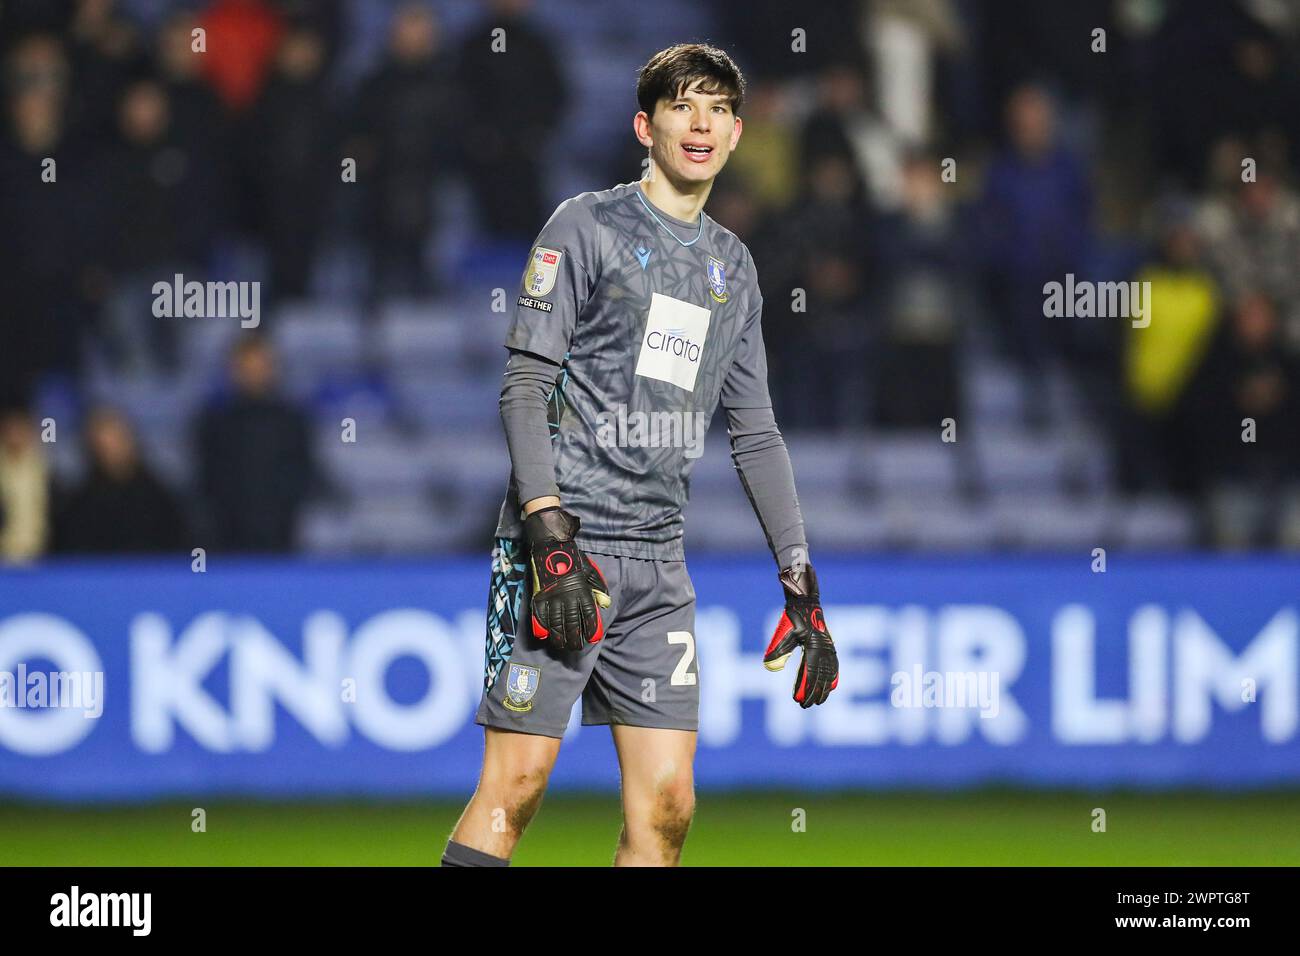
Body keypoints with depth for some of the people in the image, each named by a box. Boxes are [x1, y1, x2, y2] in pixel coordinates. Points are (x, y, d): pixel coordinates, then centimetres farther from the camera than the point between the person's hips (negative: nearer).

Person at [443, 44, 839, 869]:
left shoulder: (733, 265, 19)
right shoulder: (587, 227, 1)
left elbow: (756, 433, 21)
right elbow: (526, 385, -5)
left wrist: (801, 586, 15)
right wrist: (549, 535, -16)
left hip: (658, 562, 6)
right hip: (562, 550, -6)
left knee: (667, 806, -2)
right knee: (517, 786, -12)